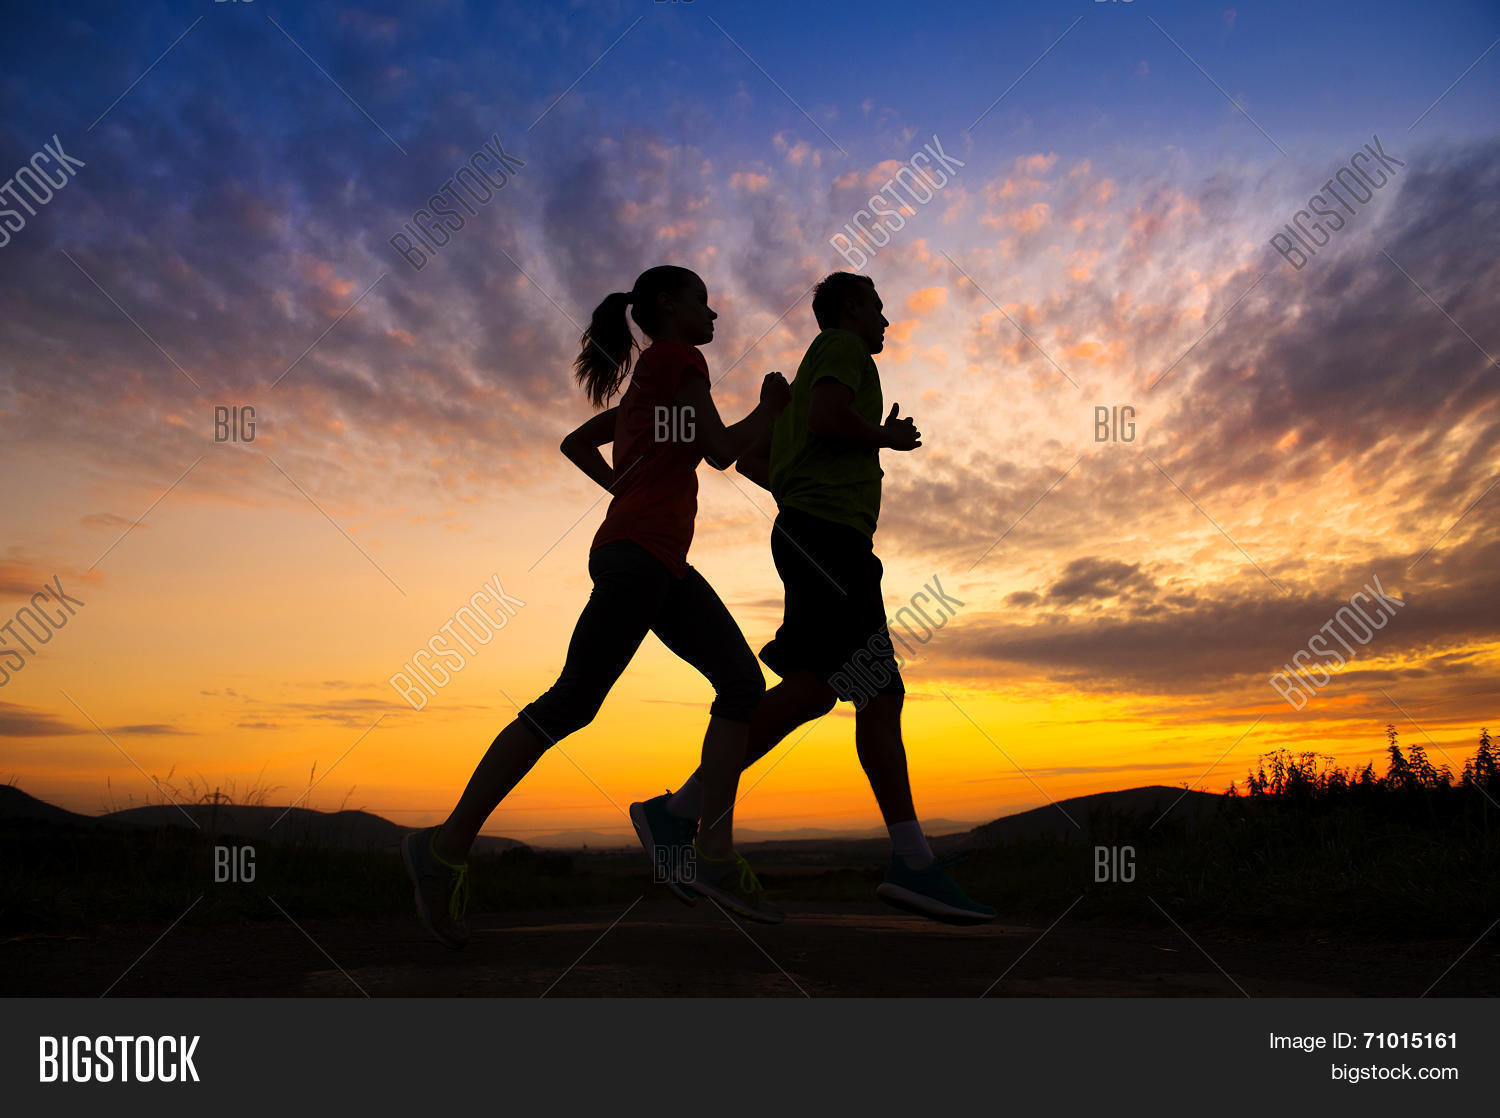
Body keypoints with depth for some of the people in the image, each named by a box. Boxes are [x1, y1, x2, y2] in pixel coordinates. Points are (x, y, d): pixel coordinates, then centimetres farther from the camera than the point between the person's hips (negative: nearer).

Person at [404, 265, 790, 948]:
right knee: (573, 700, -13)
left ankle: (714, 854, -3)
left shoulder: (644, 384, 27)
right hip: (638, 551, -10)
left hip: (661, 562, 10)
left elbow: (575, 443, 32)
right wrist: (771, 406, 12)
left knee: (743, 682, 2)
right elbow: (721, 451, -3)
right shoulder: (677, 358, 1)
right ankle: (448, 846, -7)